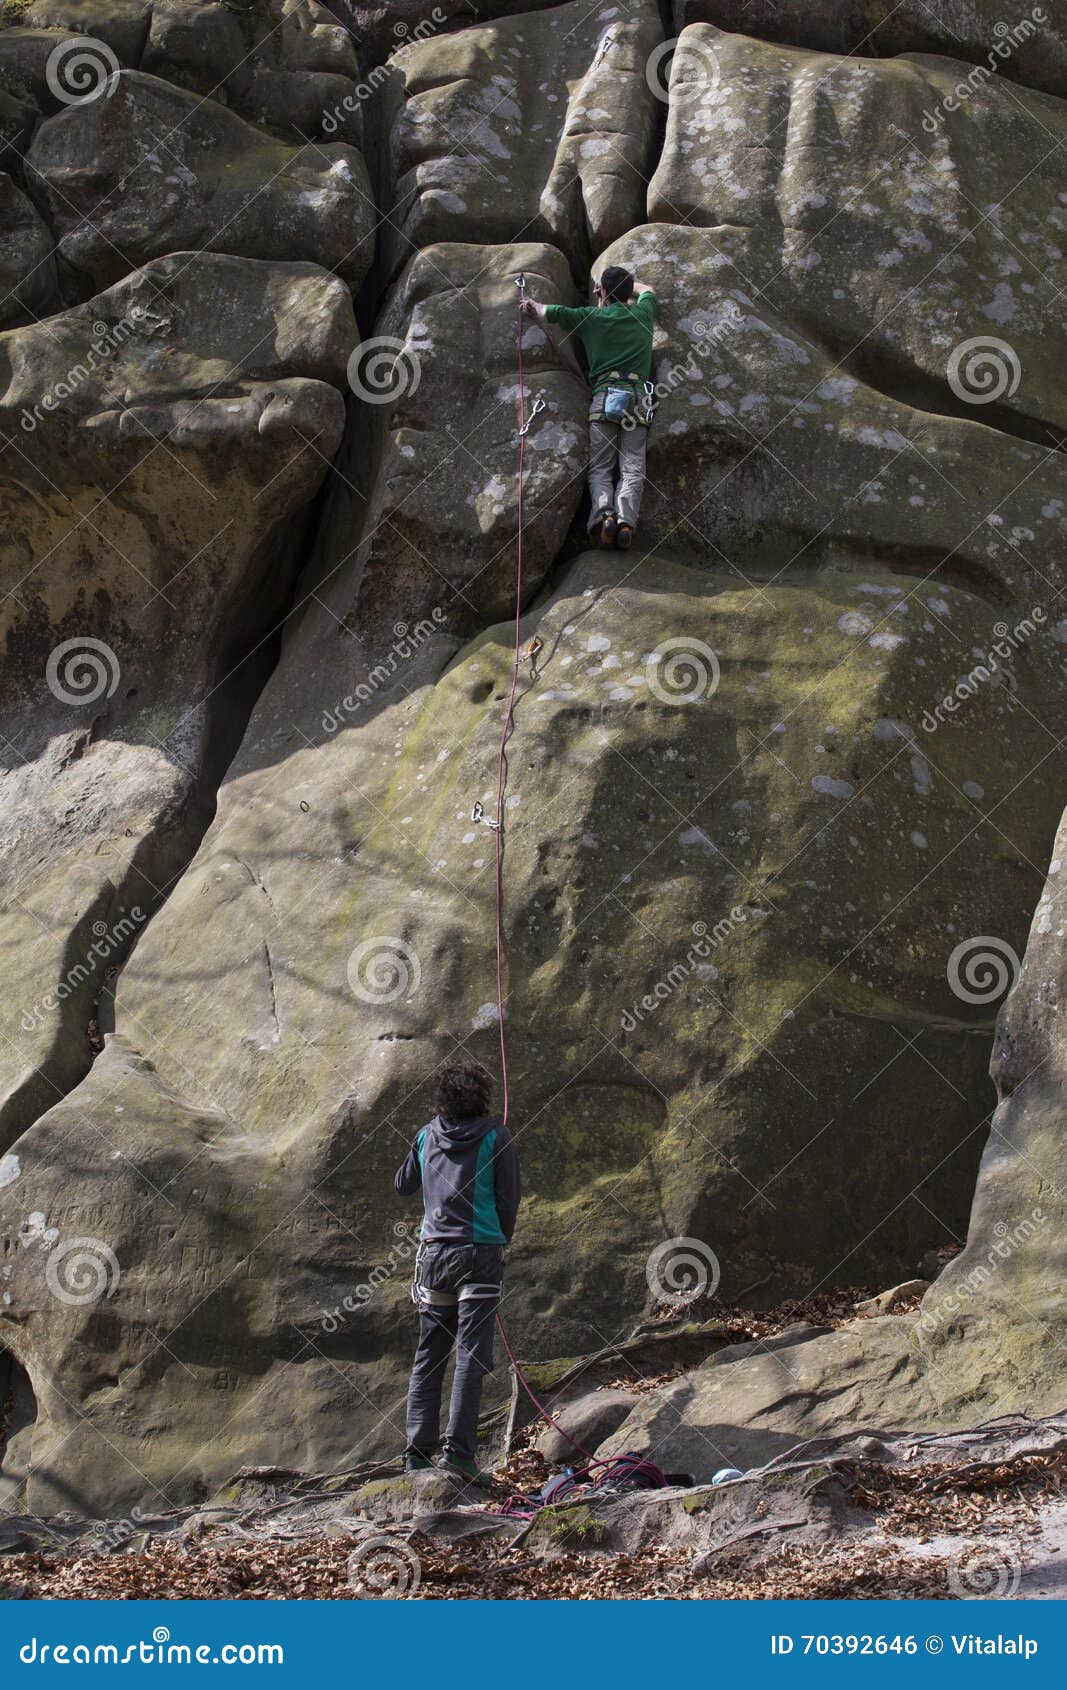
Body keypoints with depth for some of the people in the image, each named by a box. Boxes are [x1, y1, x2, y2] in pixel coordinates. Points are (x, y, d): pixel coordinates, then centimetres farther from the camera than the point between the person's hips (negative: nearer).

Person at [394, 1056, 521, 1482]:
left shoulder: (428, 1136, 6)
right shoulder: (495, 1136, -5)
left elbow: (403, 1186, 22)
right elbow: (509, 1198, 0)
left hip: (434, 1251, 4)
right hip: (480, 1252, -4)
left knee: (428, 1355, 7)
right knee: (471, 1353, -4)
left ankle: (418, 1451, 2)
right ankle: (458, 1448, -13)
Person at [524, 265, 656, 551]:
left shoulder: (592, 317, 11)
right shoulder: (642, 314, 20)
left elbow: (547, 313, 8)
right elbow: (646, 290, 43)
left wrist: (534, 306, 30)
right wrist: (623, 283, 59)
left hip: (605, 397, -1)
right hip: (638, 398, 1)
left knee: (600, 468, -2)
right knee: (632, 468, -7)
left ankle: (604, 514, -28)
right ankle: (626, 519, -30)